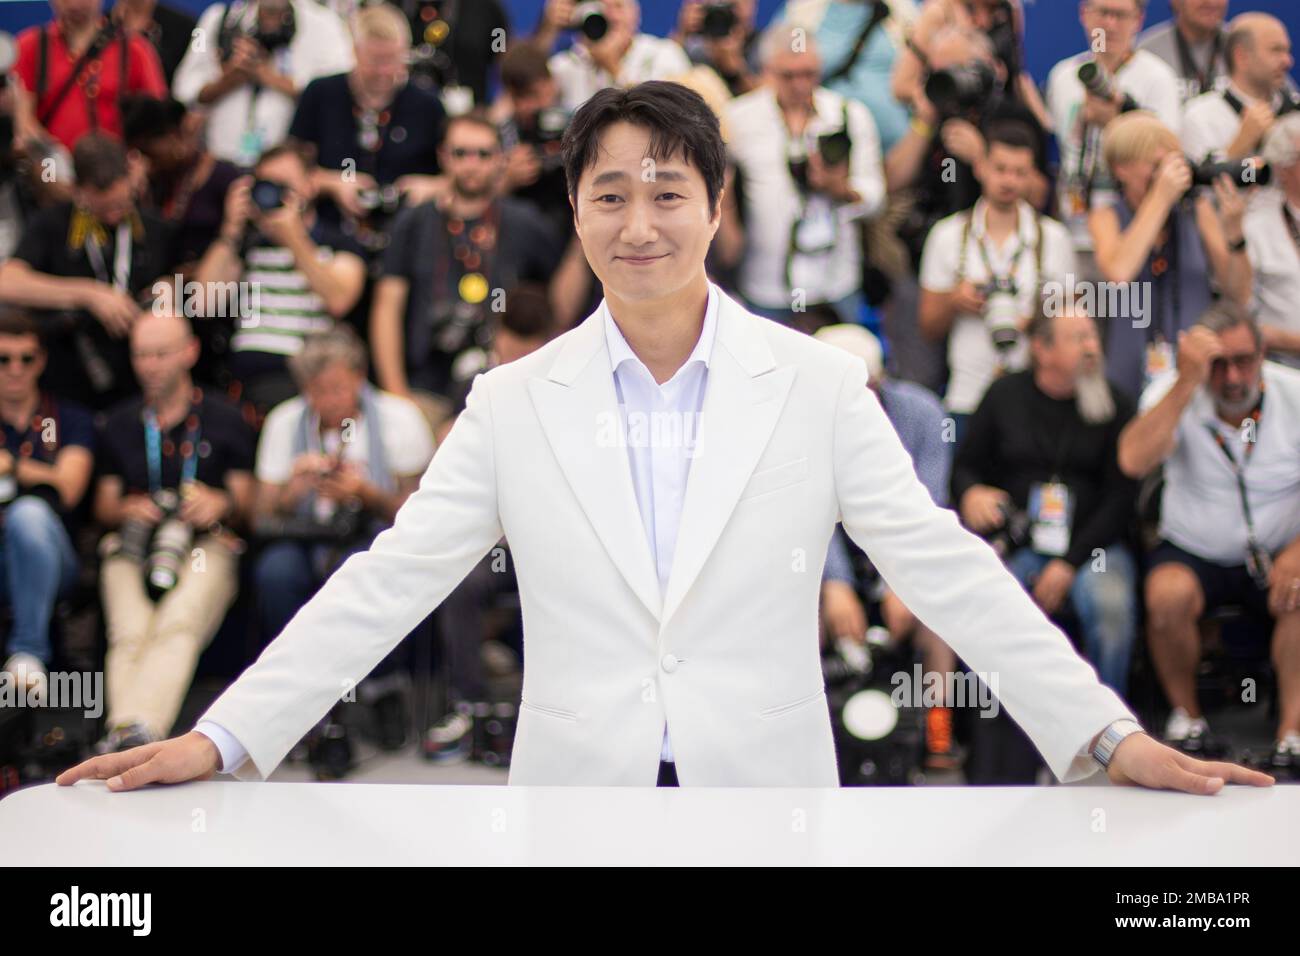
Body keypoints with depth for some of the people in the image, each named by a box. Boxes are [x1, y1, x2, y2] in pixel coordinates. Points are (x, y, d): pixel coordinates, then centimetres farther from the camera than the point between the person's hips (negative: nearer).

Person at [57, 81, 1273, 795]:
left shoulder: (816, 385, 2)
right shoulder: (515, 402, 5)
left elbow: (944, 570, 1)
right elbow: (385, 584, 4)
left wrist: (1108, 736, -5)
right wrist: (223, 739, -3)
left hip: (767, 807, -1)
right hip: (577, 810, 1)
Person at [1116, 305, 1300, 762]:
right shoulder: (1172, 392, -7)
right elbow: (1134, 461, -28)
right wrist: (1188, 380, -30)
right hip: (1192, 553, 0)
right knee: (1168, 593, -31)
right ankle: (1186, 717, -9)